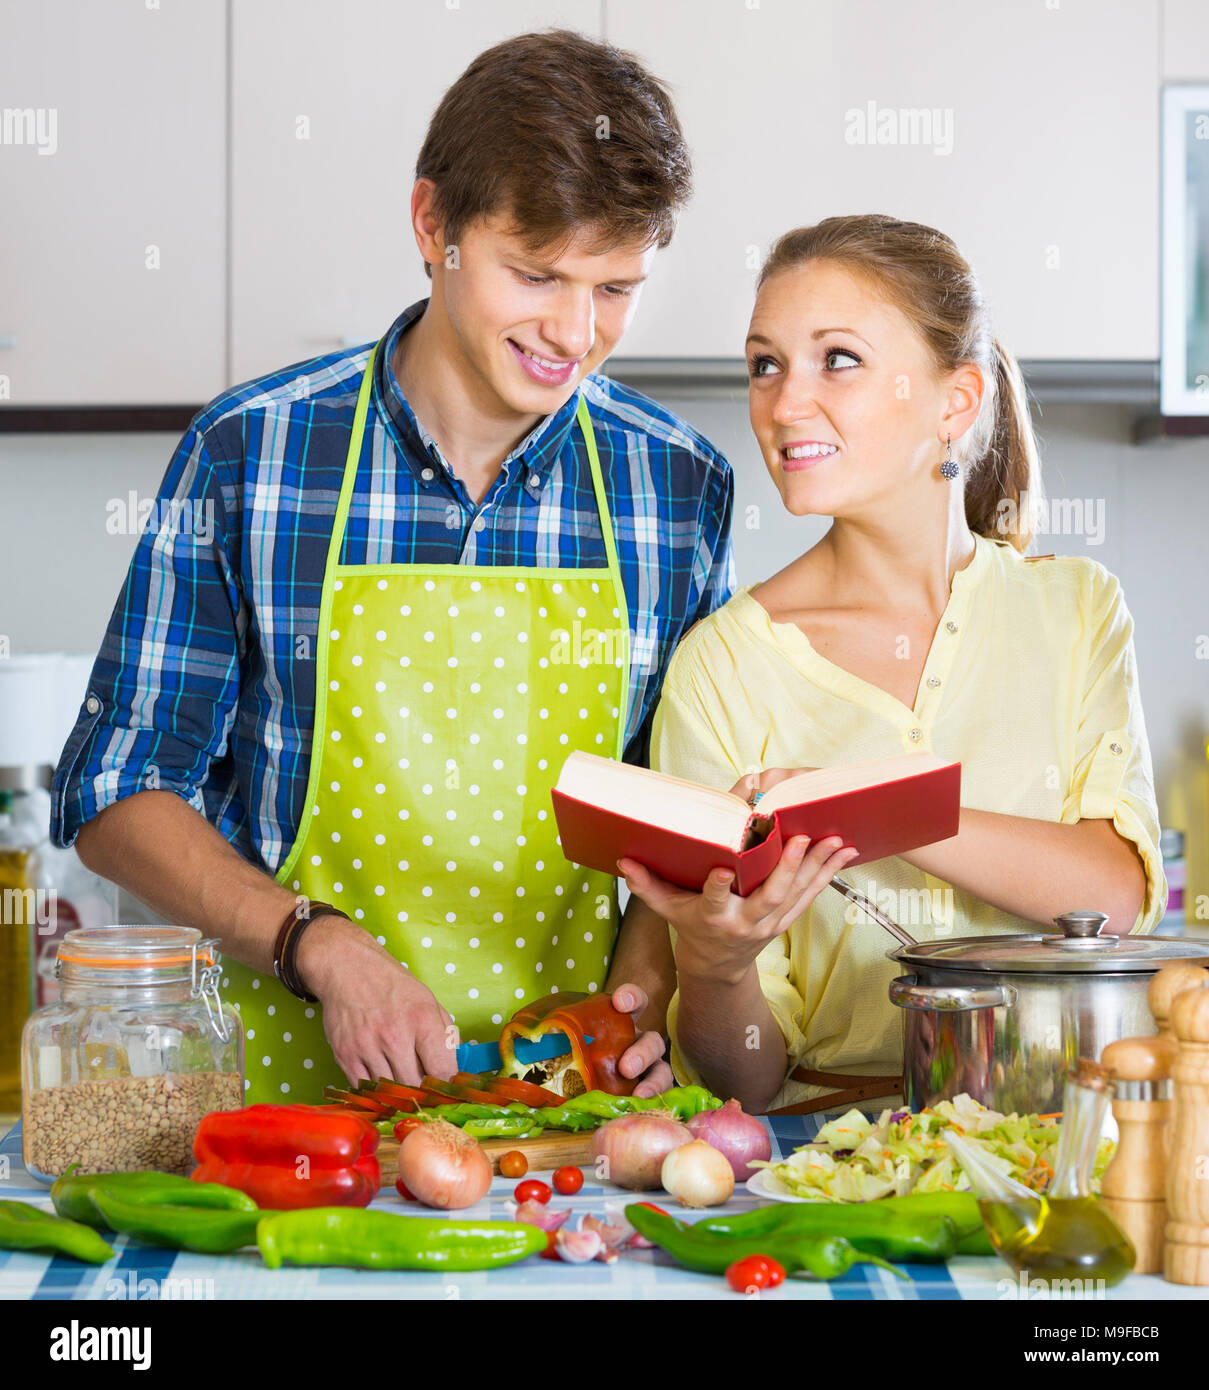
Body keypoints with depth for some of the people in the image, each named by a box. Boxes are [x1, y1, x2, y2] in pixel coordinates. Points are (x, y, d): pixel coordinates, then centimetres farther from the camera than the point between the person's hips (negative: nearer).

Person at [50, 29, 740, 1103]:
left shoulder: (683, 487, 3)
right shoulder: (248, 452, -3)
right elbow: (116, 794, 1)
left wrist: (647, 980, -5)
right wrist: (320, 945, -13)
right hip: (296, 1068, -1)